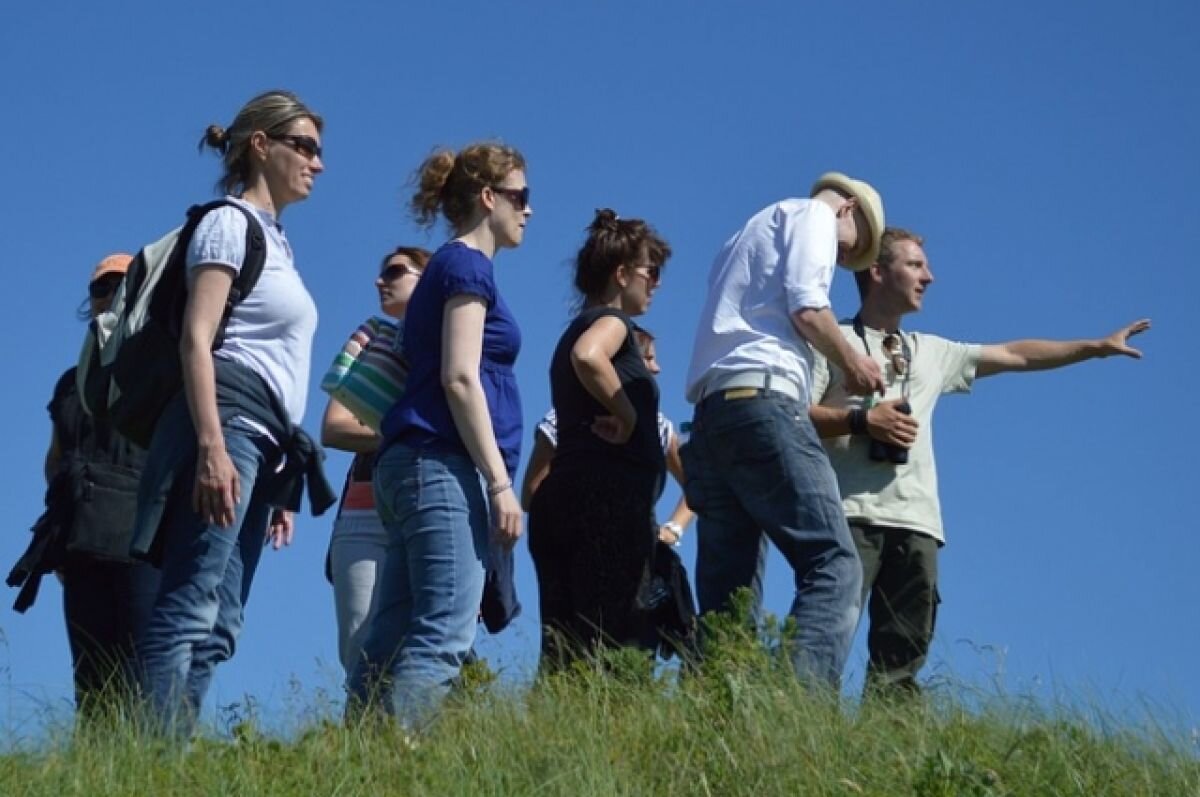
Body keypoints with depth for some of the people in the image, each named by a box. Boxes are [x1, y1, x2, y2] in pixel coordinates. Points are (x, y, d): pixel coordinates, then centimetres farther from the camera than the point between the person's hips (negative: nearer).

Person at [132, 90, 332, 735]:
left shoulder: (274, 241, 26)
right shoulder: (230, 223, -1)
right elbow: (196, 337, -12)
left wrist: (278, 486, 22)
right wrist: (211, 446, -24)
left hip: (262, 440, 10)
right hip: (228, 422, -10)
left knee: (217, 627, 2)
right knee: (188, 612, -17)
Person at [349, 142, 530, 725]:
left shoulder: (446, 267, 26)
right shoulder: (468, 266, -3)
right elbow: (460, 379, -13)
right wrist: (500, 483, -16)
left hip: (410, 467, 10)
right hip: (445, 466, -10)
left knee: (392, 643, 2)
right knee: (442, 640, -18)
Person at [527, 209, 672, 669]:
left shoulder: (580, 326, 27)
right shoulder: (612, 320, -1)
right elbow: (588, 357, -24)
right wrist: (627, 414, -15)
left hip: (560, 496, 9)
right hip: (609, 494, -9)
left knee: (564, 647, 2)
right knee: (616, 640, -17)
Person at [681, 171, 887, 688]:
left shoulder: (750, 234, 35)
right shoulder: (813, 215, 10)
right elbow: (807, 309, -5)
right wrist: (854, 364, 8)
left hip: (710, 413, 9)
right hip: (762, 401, -9)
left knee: (728, 592, 2)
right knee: (833, 565, -14)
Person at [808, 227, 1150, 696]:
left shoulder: (931, 353, 28)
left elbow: (1014, 355, 30)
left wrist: (1099, 347, 27)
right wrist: (861, 419, -12)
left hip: (915, 521, 6)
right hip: (852, 513, -6)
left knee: (901, 659, -5)